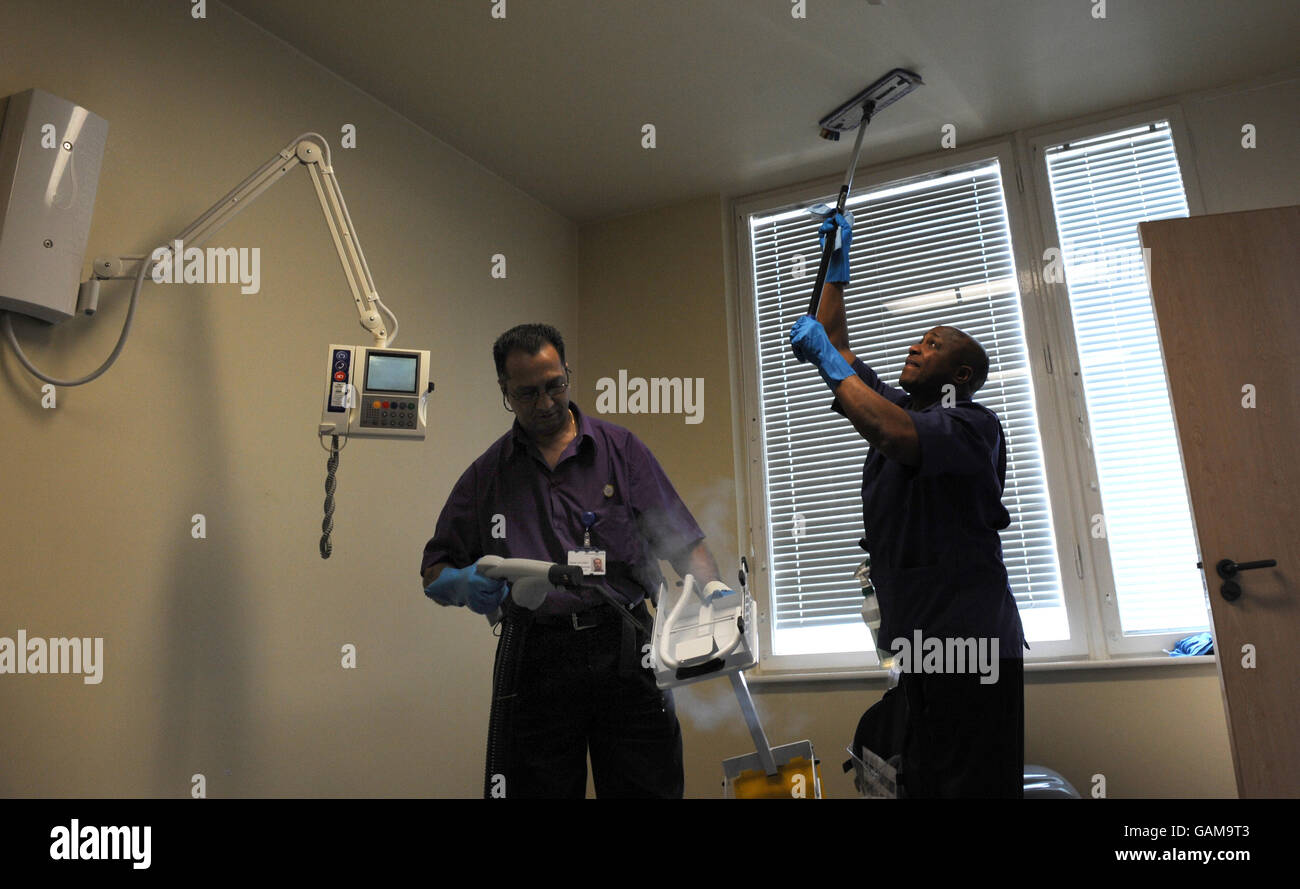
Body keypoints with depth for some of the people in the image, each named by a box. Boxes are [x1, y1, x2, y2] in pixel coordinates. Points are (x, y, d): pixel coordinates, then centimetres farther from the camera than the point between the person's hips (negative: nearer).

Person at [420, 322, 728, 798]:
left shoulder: (620, 449, 8)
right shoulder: (487, 475, 12)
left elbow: (683, 541, 6)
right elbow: (433, 573, 15)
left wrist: (713, 588, -13)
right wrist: (465, 584, -7)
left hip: (623, 652, -1)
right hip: (536, 663, 1)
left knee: (651, 786, 2)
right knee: (539, 787, 7)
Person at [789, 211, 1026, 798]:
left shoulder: (973, 424, -6)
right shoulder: (894, 403, 19)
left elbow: (896, 436, -27)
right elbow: (835, 346, 23)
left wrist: (827, 360, -18)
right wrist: (836, 264, 21)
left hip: (971, 644, -8)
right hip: (918, 644, 8)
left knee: (976, 784, -6)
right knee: (921, 783, 11)